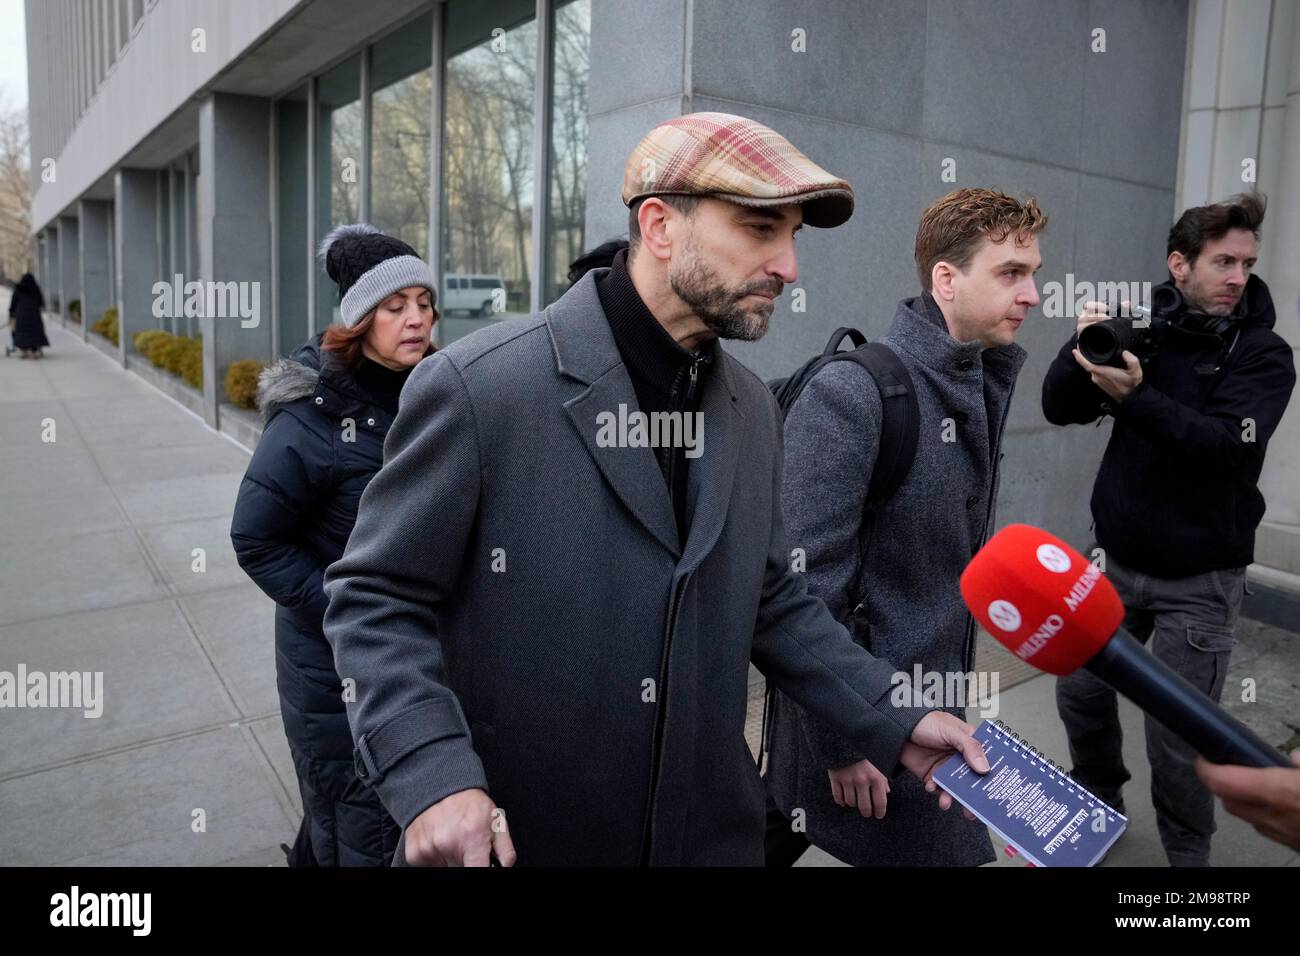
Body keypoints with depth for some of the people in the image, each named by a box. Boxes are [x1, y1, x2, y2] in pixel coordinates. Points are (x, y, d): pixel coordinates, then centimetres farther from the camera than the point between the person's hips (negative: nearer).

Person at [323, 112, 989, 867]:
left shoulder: (753, 409, 3)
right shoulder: (479, 384, -16)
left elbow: (771, 600, 9)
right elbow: (378, 598, -11)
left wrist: (892, 722, 3)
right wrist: (431, 773, -23)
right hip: (512, 835, -5)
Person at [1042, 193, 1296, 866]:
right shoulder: (1140, 329, 1)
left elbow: (1226, 444, -23)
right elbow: (1059, 408, -3)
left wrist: (1134, 396, -36)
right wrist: (1084, 344, -21)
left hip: (1200, 579, -3)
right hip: (1117, 560, 3)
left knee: (1177, 735, -1)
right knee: (1080, 692, 12)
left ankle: (1187, 853, 23)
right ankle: (1099, 804, 38)